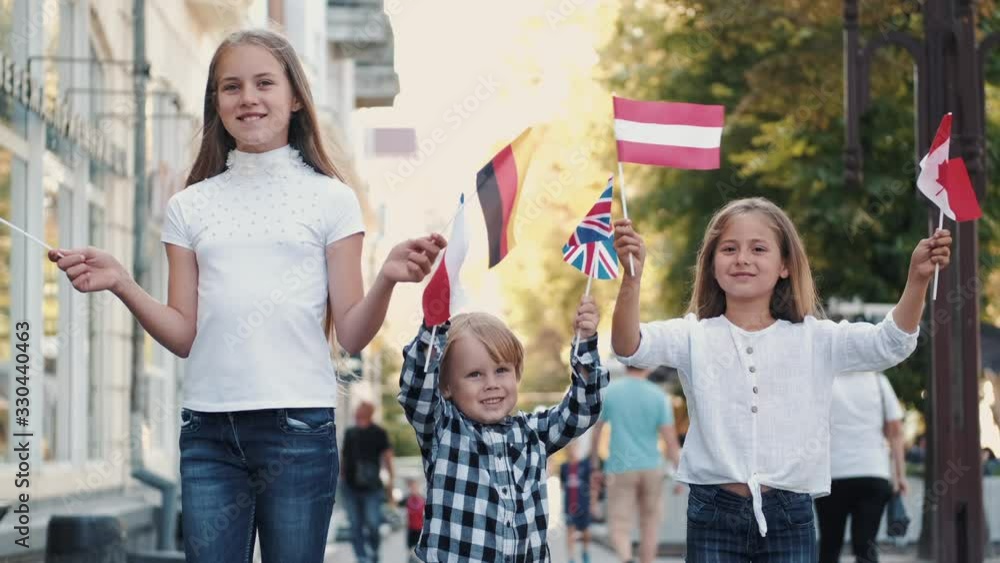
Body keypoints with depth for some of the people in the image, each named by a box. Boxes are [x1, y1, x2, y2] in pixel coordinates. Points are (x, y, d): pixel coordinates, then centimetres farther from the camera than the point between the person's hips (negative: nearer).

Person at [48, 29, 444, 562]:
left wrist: (386, 279, -18)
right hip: (208, 431, 2)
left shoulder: (330, 199, 4)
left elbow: (351, 335, 1)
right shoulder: (189, 207, 10)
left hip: (298, 425, -2)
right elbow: (184, 337, 7)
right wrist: (122, 284, -7)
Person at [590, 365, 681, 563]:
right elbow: (670, 439, -7)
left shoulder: (607, 391, -3)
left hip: (620, 469, -1)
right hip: (651, 468, 1)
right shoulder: (659, 396, -4)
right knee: (649, 524, 17)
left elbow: (595, 433, 2)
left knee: (619, 527, -3)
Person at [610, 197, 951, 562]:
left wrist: (917, 279, -22)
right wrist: (632, 275, -29)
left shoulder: (813, 339, 5)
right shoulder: (695, 336, 3)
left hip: (789, 514, 0)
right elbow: (631, 347, -13)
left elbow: (890, 343, -5)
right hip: (713, 512, 0)